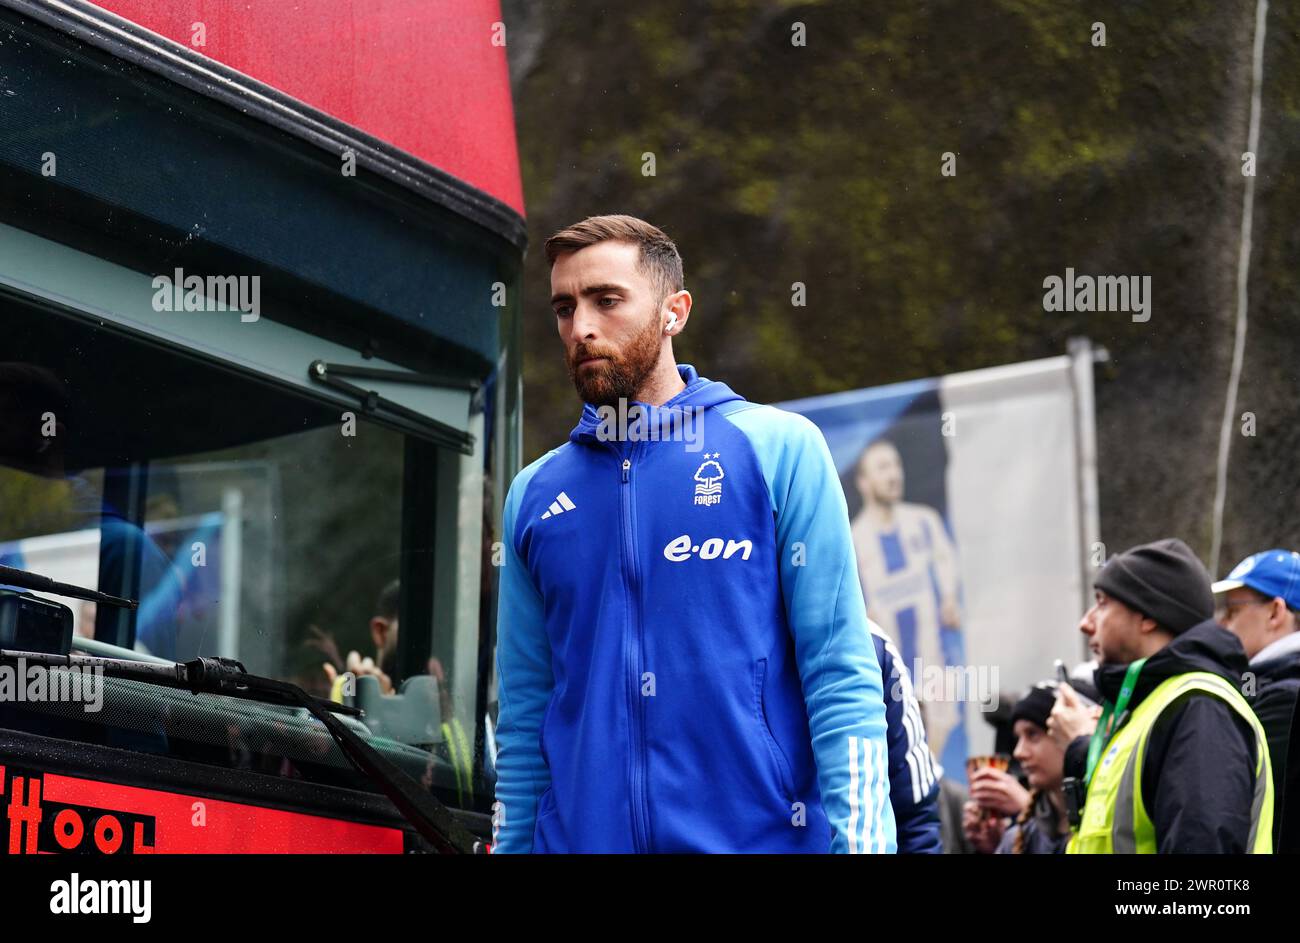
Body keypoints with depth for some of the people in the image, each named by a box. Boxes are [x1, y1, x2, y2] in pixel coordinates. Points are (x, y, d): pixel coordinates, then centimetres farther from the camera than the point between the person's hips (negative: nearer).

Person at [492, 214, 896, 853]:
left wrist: (859, 842, -14)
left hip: (765, 834, -3)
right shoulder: (532, 497, 9)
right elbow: (523, 720, 12)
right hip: (578, 835, 3)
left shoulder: (779, 449, -1)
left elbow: (842, 679, -6)